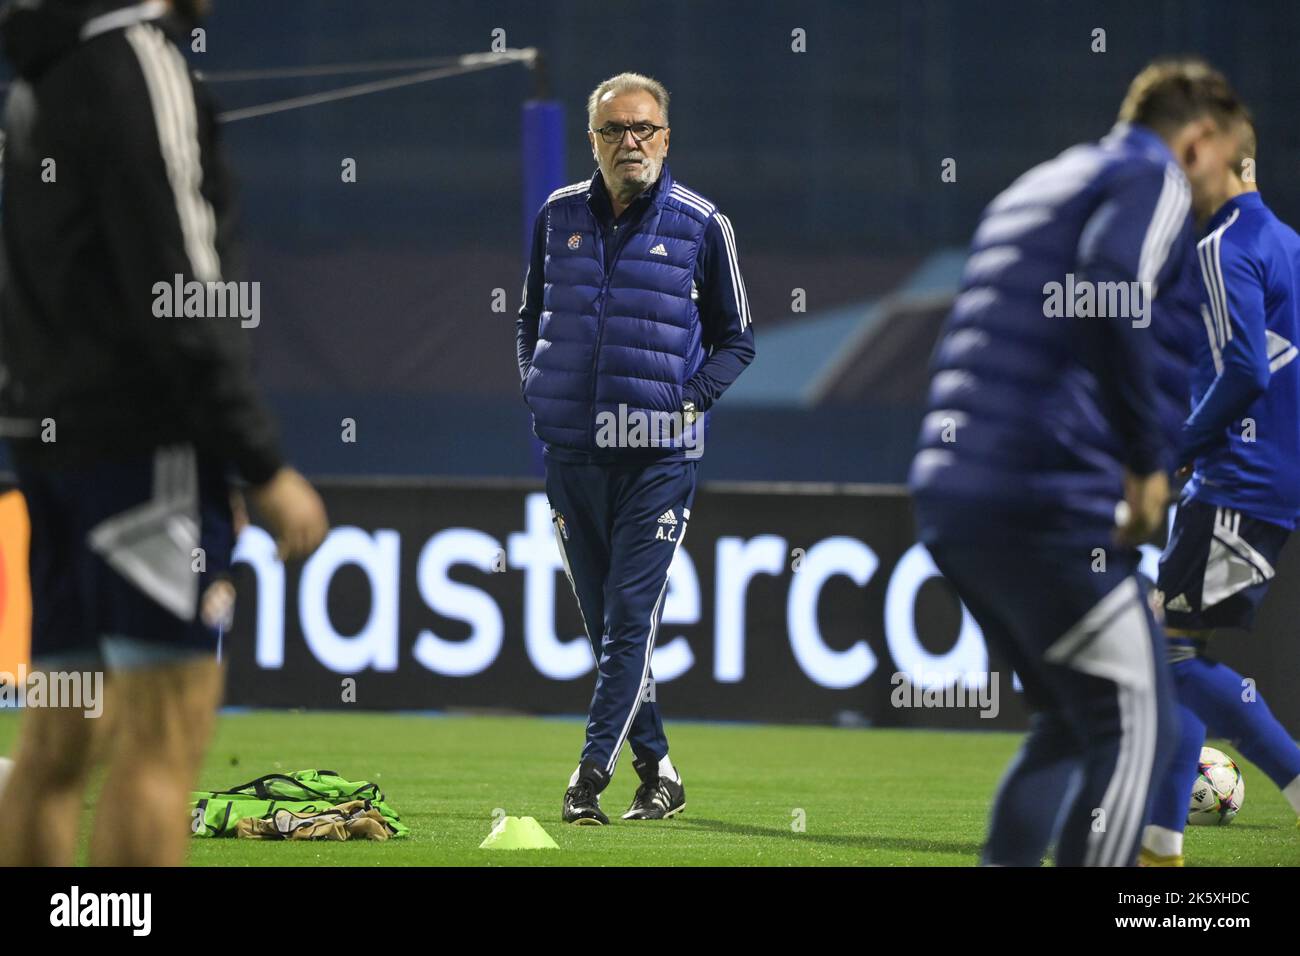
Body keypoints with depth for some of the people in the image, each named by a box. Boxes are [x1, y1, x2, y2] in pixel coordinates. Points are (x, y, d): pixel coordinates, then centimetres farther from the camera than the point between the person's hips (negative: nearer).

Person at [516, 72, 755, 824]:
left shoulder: (702, 225, -2)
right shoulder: (558, 217, 7)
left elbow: (737, 338, 7)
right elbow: (532, 318, 21)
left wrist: (688, 401, -5)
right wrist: (537, 390, 7)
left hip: (660, 456, -4)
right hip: (572, 452, 4)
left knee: (631, 621, -10)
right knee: (605, 625, 7)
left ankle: (594, 772, -12)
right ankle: (658, 774, 17)